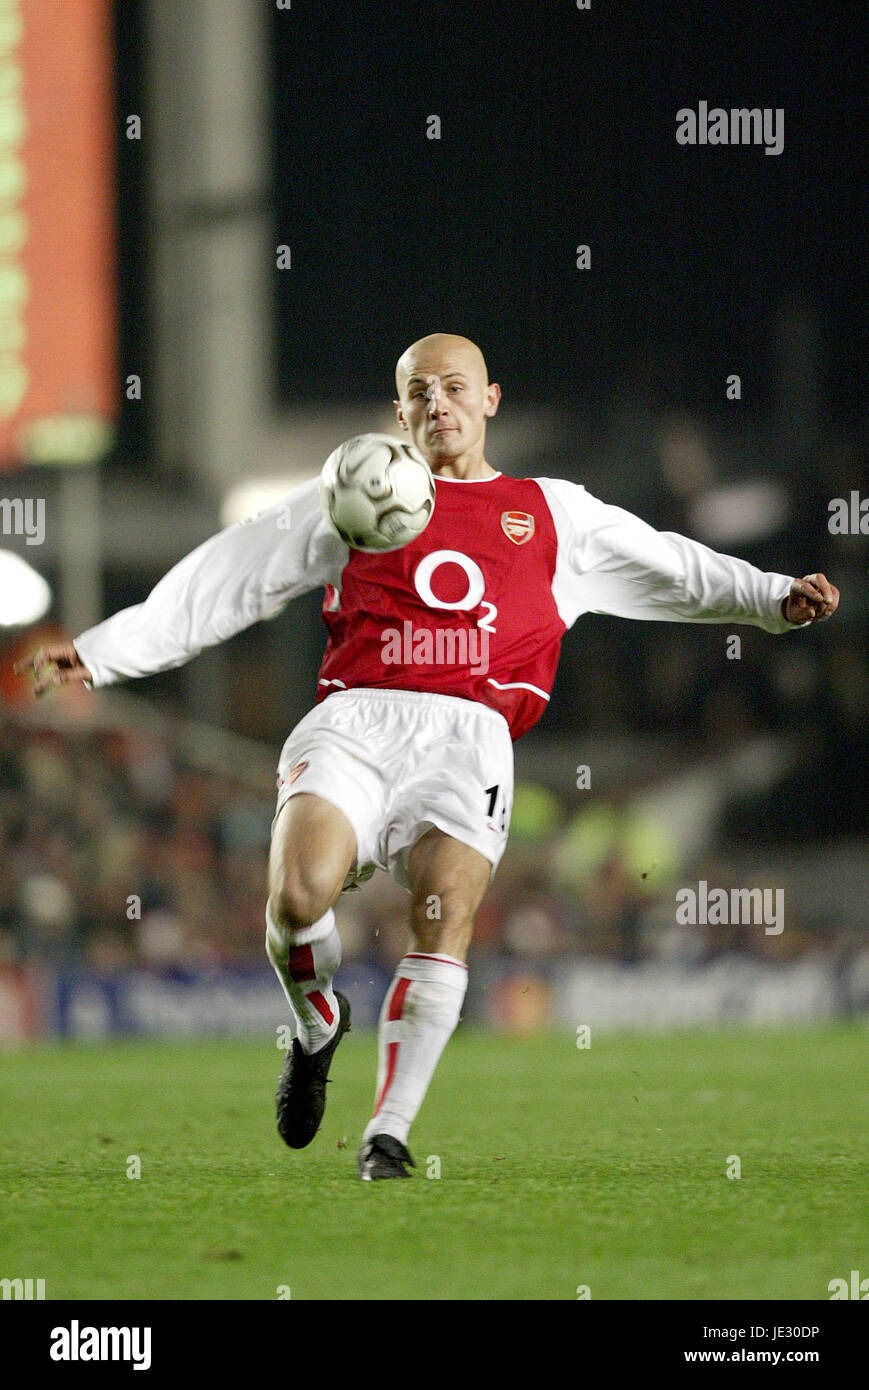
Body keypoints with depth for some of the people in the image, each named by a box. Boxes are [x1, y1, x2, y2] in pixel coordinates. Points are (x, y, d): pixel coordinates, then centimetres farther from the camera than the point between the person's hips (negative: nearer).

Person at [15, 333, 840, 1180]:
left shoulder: (553, 513, 25)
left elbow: (675, 571, 27)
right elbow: (215, 588, 22)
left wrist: (775, 600, 12)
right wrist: (98, 653, 18)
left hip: (467, 736, 0)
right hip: (353, 721, 0)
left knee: (445, 917, -22)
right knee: (298, 895, -25)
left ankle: (389, 1131, -13)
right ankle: (317, 1023, 9)